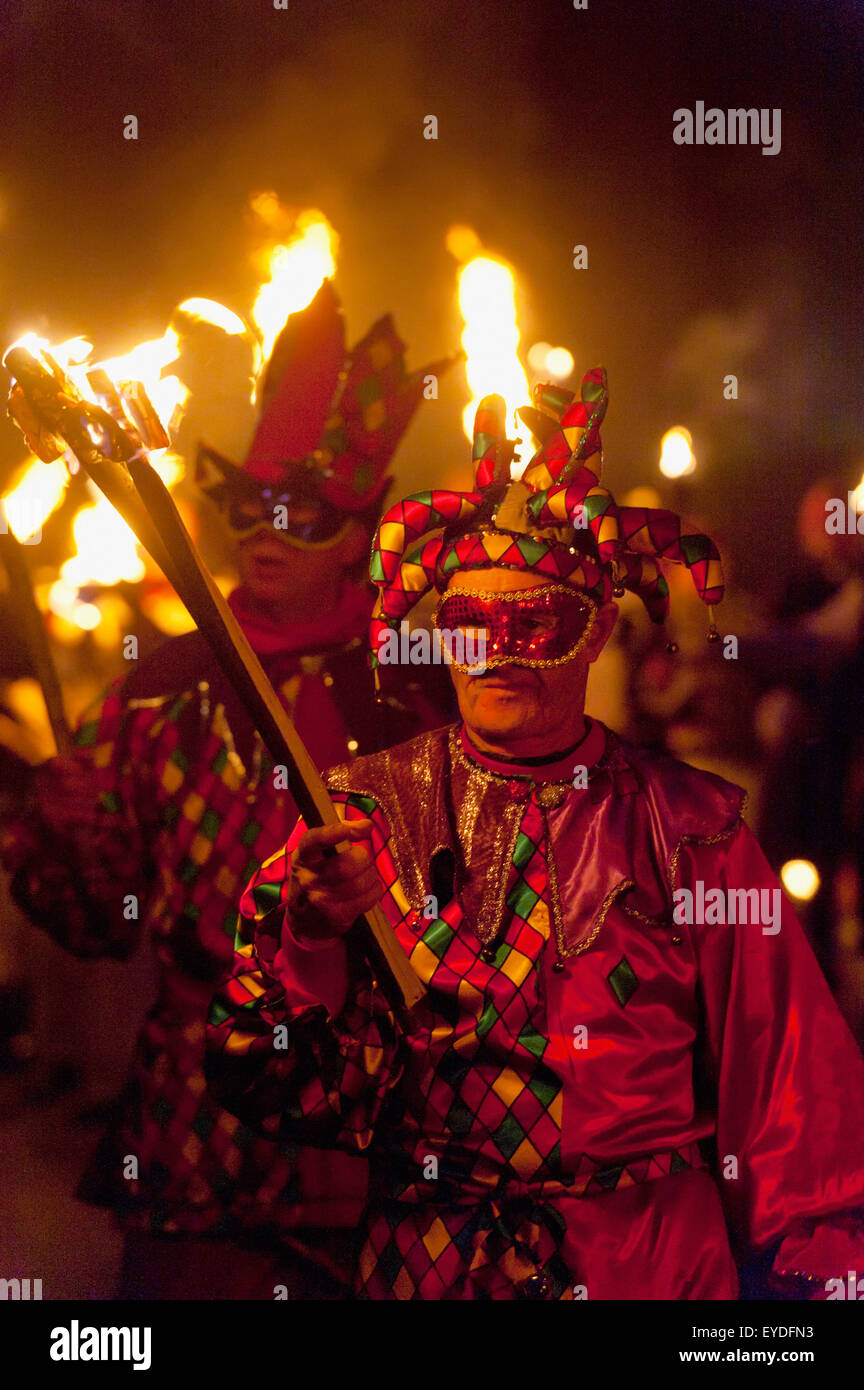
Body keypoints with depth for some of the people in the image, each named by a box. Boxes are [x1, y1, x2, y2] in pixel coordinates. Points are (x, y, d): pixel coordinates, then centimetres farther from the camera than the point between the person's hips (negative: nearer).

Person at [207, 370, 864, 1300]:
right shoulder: (357, 812, 7)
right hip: (422, 1262, 1)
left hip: (654, 1261, 0)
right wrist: (307, 939, -13)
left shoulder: (689, 828, 5)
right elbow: (255, 1085, 2)